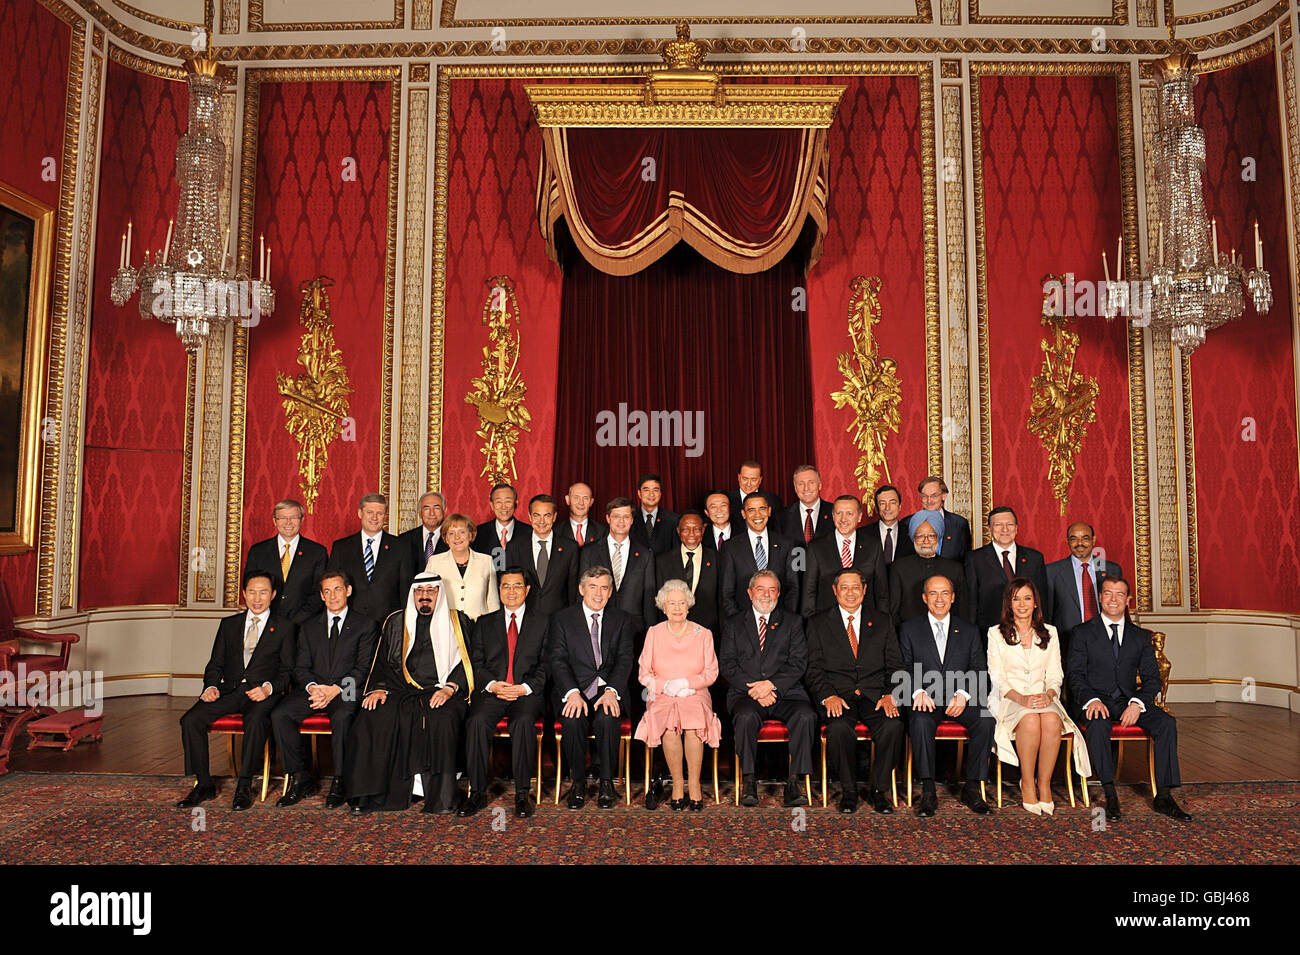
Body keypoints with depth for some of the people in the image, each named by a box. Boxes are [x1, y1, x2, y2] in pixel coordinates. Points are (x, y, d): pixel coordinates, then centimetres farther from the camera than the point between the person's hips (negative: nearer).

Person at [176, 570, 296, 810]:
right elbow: (215, 664, 16)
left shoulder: (284, 627, 8)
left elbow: (288, 671, 3)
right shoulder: (229, 624, 18)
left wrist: (268, 688, -16)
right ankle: (204, 784, -7)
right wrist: (211, 687, -5)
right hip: (229, 690, 4)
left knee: (255, 721, -35)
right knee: (190, 720, -20)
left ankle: (244, 787, -21)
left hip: (263, 693, -4)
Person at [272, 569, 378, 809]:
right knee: (279, 715, -23)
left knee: (342, 717, -35)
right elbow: (301, 667, 11)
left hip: (346, 691, -4)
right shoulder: (309, 628, 20)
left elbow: (364, 668, -1)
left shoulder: (365, 625, 8)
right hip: (313, 689, 4)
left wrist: (335, 689, -16)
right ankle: (302, 778, -12)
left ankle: (340, 783, -20)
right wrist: (312, 687, -12)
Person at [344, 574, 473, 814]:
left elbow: (467, 662, 5)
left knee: (442, 720, -35)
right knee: (372, 717, -27)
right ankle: (370, 795, -19)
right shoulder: (395, 622, 20)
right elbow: (382, 662, 16)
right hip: (401, 692, 3)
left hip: (442, 693, -2)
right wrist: (378, 688, -3)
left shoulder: (459, 622, 13)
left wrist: (449, 688, -12)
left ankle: (441, 799, -28)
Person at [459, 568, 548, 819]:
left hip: (528, 693, -2)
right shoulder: (484, 623, 18)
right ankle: (477, 792, -17)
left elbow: (546, 665, 6)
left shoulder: (542, 622, 13)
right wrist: (493, 684, -9)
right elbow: (475, 662, 10)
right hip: (491, 692, 2)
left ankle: (522, 793, -22)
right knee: (477, 721, -28)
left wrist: (525, 688, -10)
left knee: (523, 721, -32)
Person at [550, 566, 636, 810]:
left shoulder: (622, 620, 11)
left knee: (607, 718, -31)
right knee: (573, 720, -31)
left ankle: (606, 782, -10)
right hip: (574, 690, 0)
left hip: (608, 691, 0)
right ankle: (578, 781, -8)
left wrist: (611, 691, -18)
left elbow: (624, 660, 1)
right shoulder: (562, 619, 8)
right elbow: (558, 661, -3)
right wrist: (573, 693, -20)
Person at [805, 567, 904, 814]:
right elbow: (814, 669, 3)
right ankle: (848, 791, -10)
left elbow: (895, 665, 11)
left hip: (874, 695, 2)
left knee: (893, 725, -29)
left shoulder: (883, 622, 16)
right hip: (838, 695, -1)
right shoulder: (818, 623, 10)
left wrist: (890, 695, -7)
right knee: (839, 727, -33)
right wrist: (828, 696, -14)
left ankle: (878, 789, -8)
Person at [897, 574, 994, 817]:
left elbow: (979, 670, 6)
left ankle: (972, 789, -15)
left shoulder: (968, 631, 15)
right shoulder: (910, 629, 12)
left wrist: (963, 695, -13)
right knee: (920, 721, -34)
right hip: (926, 700, -1)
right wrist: (918, 692, -16)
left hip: (960, 700, 2)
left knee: (985, 720, -29)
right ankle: (928, 792, -25)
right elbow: (904, 668, 4)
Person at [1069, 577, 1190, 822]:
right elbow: (1076, 676, -2)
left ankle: (1163, 796, -18)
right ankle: (1110, 796, -27)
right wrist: (1092, 700, -21)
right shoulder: (1083, 633, 5)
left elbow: (1152, 678, 5)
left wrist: (1137, 703, -15)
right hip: (1098, 701, -3)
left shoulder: (1141, 636, 14)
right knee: (1098, 725, -35)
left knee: (1167, 722, -24)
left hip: (1130, 701, 3)